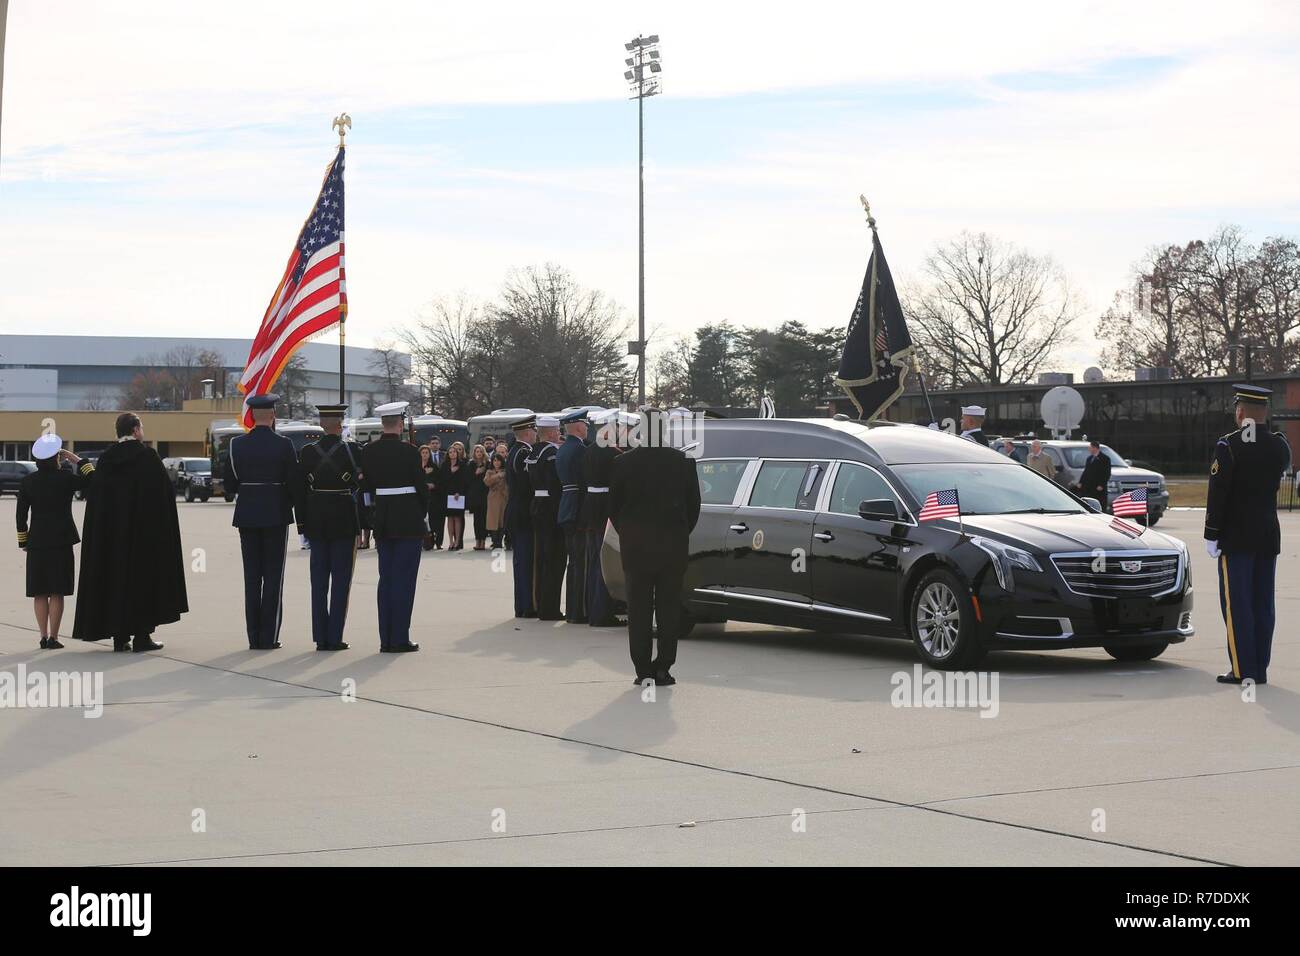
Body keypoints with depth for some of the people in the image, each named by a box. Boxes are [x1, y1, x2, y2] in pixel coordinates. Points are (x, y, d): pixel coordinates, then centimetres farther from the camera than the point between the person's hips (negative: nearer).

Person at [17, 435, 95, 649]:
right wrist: (74, 458, 3)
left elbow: (20, 515, 4)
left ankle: (43, 637, 6)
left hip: (36, 542, 3)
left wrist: (24, 541, 13)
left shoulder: (27, 482, 2)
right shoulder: (65, 478, -8)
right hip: (61, 542, -3)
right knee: (57, 592, 1)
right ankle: (53, 637, -2)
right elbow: (91, 479, 4)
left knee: (40, 593, 8)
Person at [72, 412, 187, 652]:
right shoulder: (147, 456, -9)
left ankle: (119, 636, 7)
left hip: (110, 533, 4)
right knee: (144, 576, 2)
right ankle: (142, 635, -1)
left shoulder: (105, 459, 3)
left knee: (115, 575, 9)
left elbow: (93, 494, 4)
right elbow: (166, 490, -9)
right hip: (144, 532, -4)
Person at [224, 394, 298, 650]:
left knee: (252, 576, 7)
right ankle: (269, 637, 0)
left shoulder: (237, 444, 0)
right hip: (276, 514, -3)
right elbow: (294, 481, -7)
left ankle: (254, 637, 7)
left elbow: (229, 484, 3)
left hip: (247, 516, 3)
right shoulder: (283, 445, -9)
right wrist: (289, 503, 12)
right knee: (273, 576, 2)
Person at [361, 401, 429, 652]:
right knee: (404, 579, 0)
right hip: (409, 521, -5)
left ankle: (386, 640, 10)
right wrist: (424, 515, 7)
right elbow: (421, 486, -8)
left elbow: (367, 484, 8)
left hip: (382, 520, 5)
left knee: (386, 578, 11)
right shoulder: (409, 452, -13)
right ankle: (400, 639, -1)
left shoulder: (368, 451, 2)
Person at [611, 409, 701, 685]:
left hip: (634, 545, 0)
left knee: (638, 608, 6)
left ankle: (642, 668, 5)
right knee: (669, 607, 6)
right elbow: (693, 505, 2)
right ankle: (663, 668, 4)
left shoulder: (623, 462, -6)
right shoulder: (684, 461, -4)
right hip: (673, 545, 0)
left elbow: (613, 506, 0)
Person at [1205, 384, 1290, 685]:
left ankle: (1243, 669, -4)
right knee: (1263, 603, 9)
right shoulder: (1279, 446, 4)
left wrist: (1211, 535, -8)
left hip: (1236, 538, -5)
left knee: (1236, 603, -2)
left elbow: (1217, 494, -14)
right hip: (1269, 536, 5)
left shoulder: (1228, 446, -12)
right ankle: (1260, 669, 11)